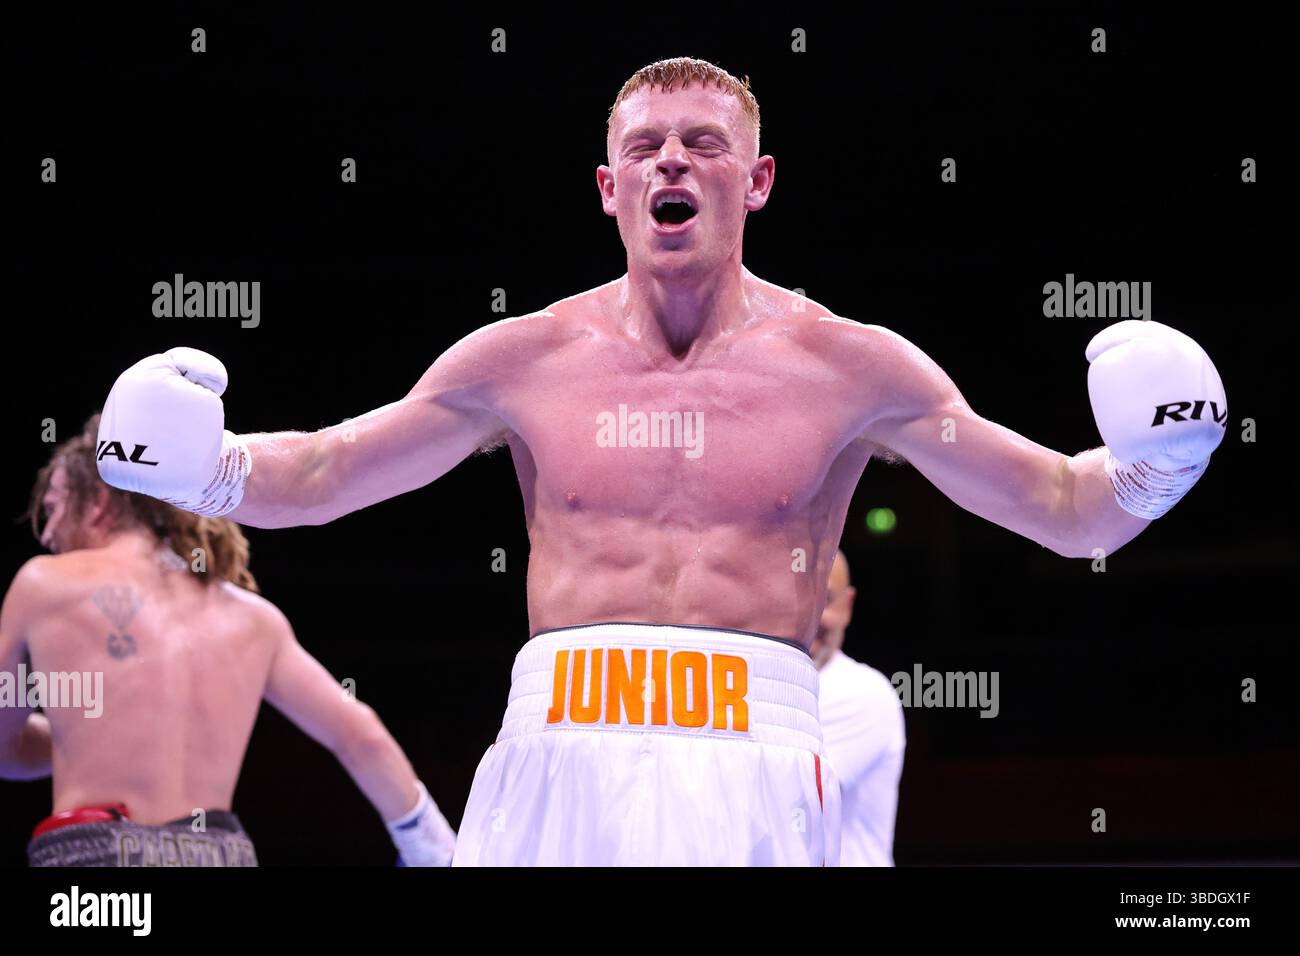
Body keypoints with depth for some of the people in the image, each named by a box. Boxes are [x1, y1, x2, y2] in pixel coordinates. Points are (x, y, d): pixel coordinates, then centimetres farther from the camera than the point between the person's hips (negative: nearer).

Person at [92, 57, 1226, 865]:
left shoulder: (848, 367, 8)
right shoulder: (526, 360, 12)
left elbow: (1067, 510, 10)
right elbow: (316, 476, 21)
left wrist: (1142, 473, -11)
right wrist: (199, 471, 1)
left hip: (755, 775, -1)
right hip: (559, 759, 1)